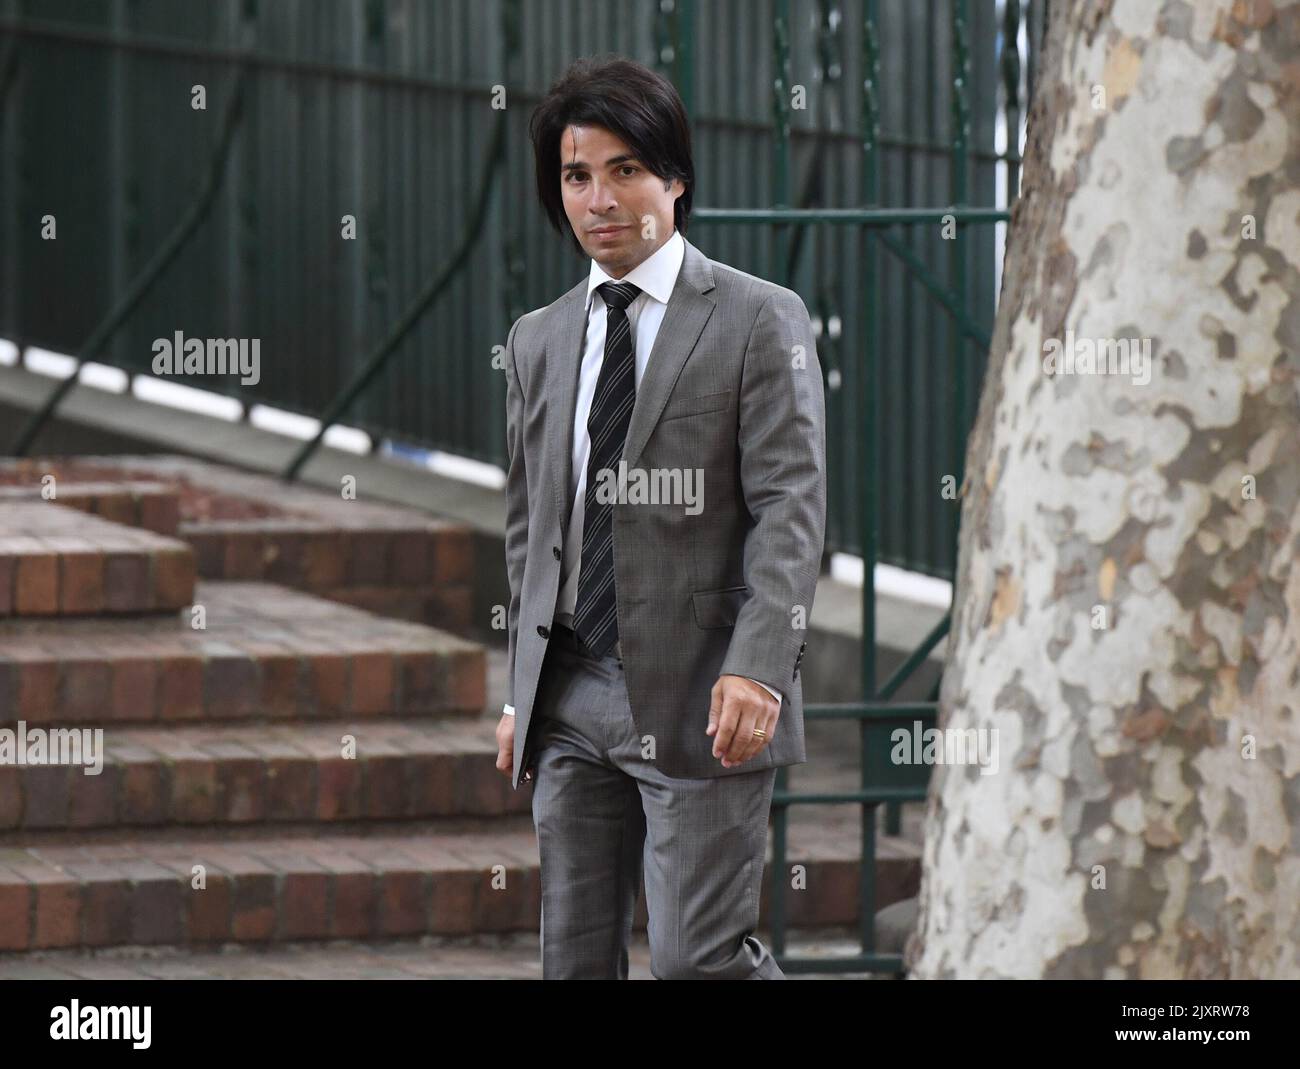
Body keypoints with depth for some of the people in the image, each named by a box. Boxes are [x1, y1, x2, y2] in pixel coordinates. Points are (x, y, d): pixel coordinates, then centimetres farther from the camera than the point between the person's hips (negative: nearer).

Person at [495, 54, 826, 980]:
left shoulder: (760, 322, -1)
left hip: (697, 699, -5)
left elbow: (791, 510, -9)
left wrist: (756, 666, -21)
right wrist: (524, 694, 16)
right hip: (570, 700, 6)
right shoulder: (539, 340, 16)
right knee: (575, 960, 4)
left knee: (701, 956, -12)